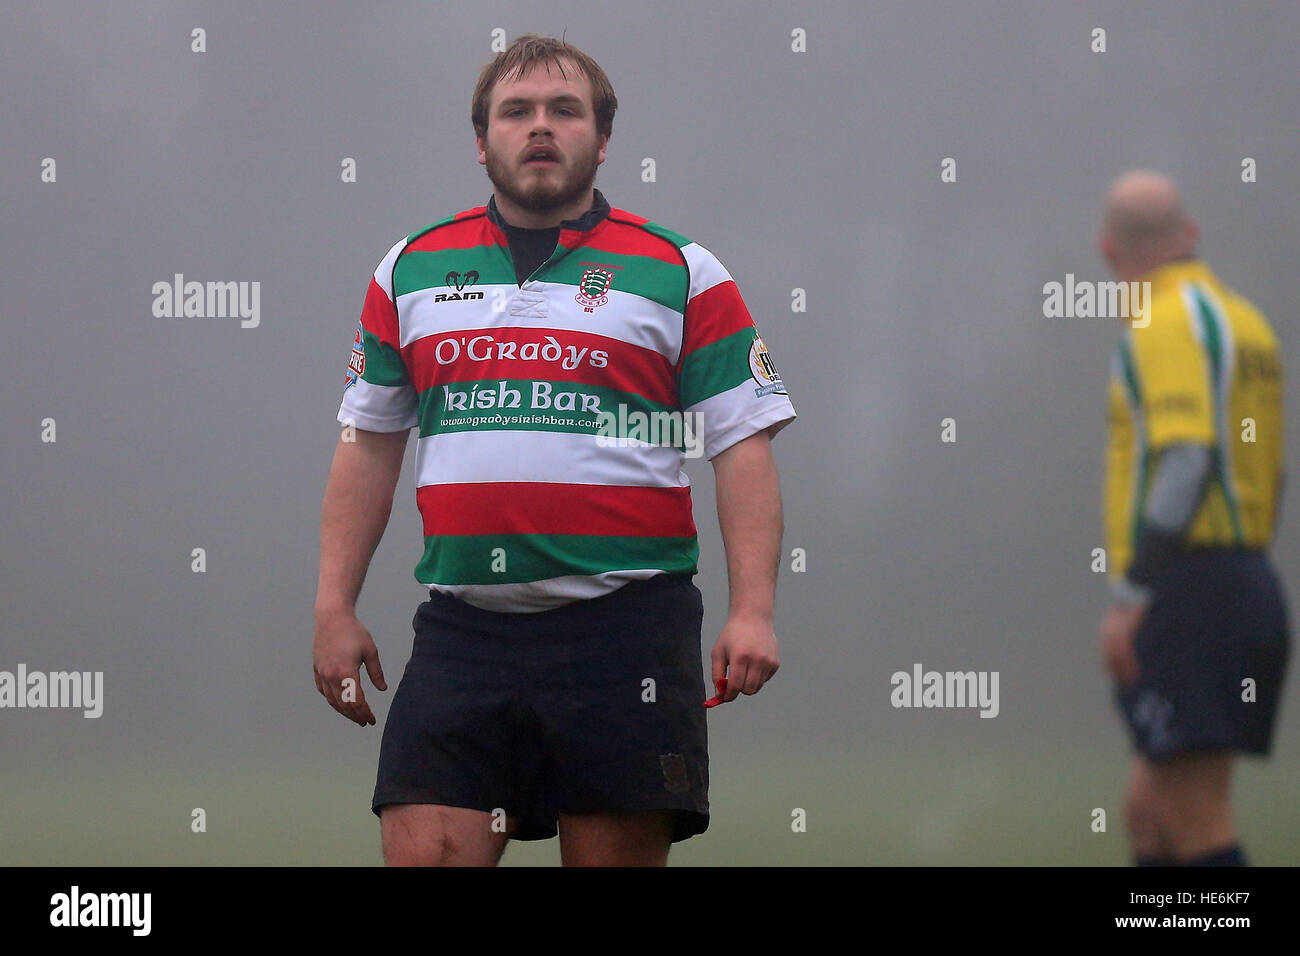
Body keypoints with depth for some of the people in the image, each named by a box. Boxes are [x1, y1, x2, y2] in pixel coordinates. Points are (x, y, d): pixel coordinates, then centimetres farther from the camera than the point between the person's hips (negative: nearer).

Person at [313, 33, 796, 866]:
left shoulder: (683, 275, 5)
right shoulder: (411, 272, 14)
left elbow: (744, 450, 1)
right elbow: (368, 447, 18)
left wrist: (753, 611, -10)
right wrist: (335, 609, 11)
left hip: (623, 629, -2)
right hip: (463, 630, 2)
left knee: (620, 855, -1)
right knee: (424, 853, -8)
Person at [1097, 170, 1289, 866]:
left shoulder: (1169, 322, -10)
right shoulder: (1247, 323, 18)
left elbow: (1186, 460, -22)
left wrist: (1128, 598, -22)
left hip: (1184, 594, -9)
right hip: (1250, 588, 9)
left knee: (1197, 821, -10)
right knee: (1149, 809, 12)